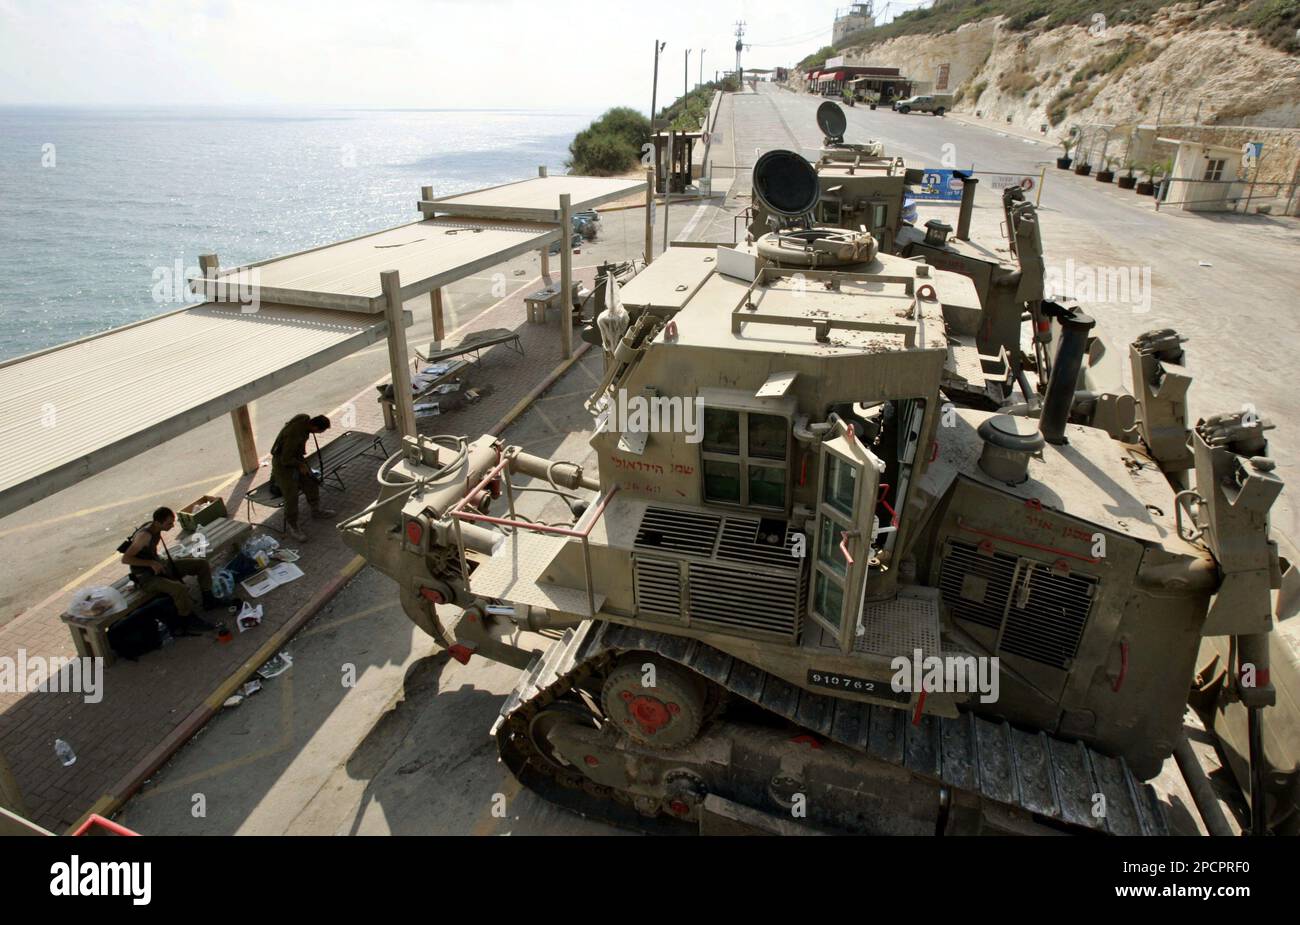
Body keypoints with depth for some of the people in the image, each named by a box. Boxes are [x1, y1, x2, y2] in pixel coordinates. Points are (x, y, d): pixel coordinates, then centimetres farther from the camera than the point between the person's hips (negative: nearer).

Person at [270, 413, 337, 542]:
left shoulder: (306, 419, -13)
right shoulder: (294, 434, -38)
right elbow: (285, 459, -29)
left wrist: (302, 457, 16)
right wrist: (300, 465, -14)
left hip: (296, 457, 9)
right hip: (283, 463, -9)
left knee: (311, 482, 16)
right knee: (291, 496, -7)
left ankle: (316, 510, 36)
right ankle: (291, 526, 8)